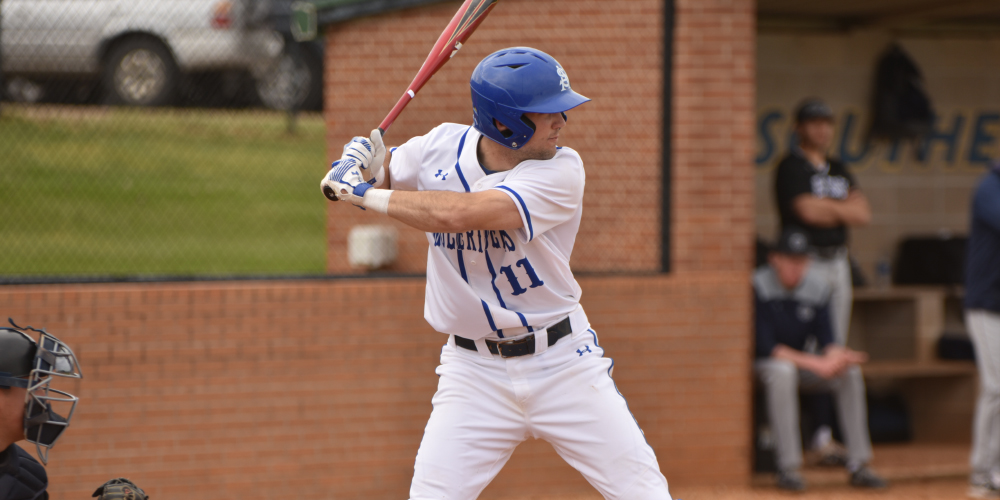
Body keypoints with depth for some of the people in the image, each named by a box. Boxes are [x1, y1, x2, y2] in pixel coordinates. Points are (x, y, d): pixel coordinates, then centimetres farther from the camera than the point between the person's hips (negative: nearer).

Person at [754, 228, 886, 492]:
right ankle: (788, 468, -38)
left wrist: (834, 355, -31)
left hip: (800, 361, 6)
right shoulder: (759, 287, -20)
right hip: (762, 364, -6)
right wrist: (817, 365, -31)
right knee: (783, 370, -39)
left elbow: (826, 339, -4)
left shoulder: (817, 287, -1)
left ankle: (858, 465, -15)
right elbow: (765, 347, -24)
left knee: (851, 372, -17)